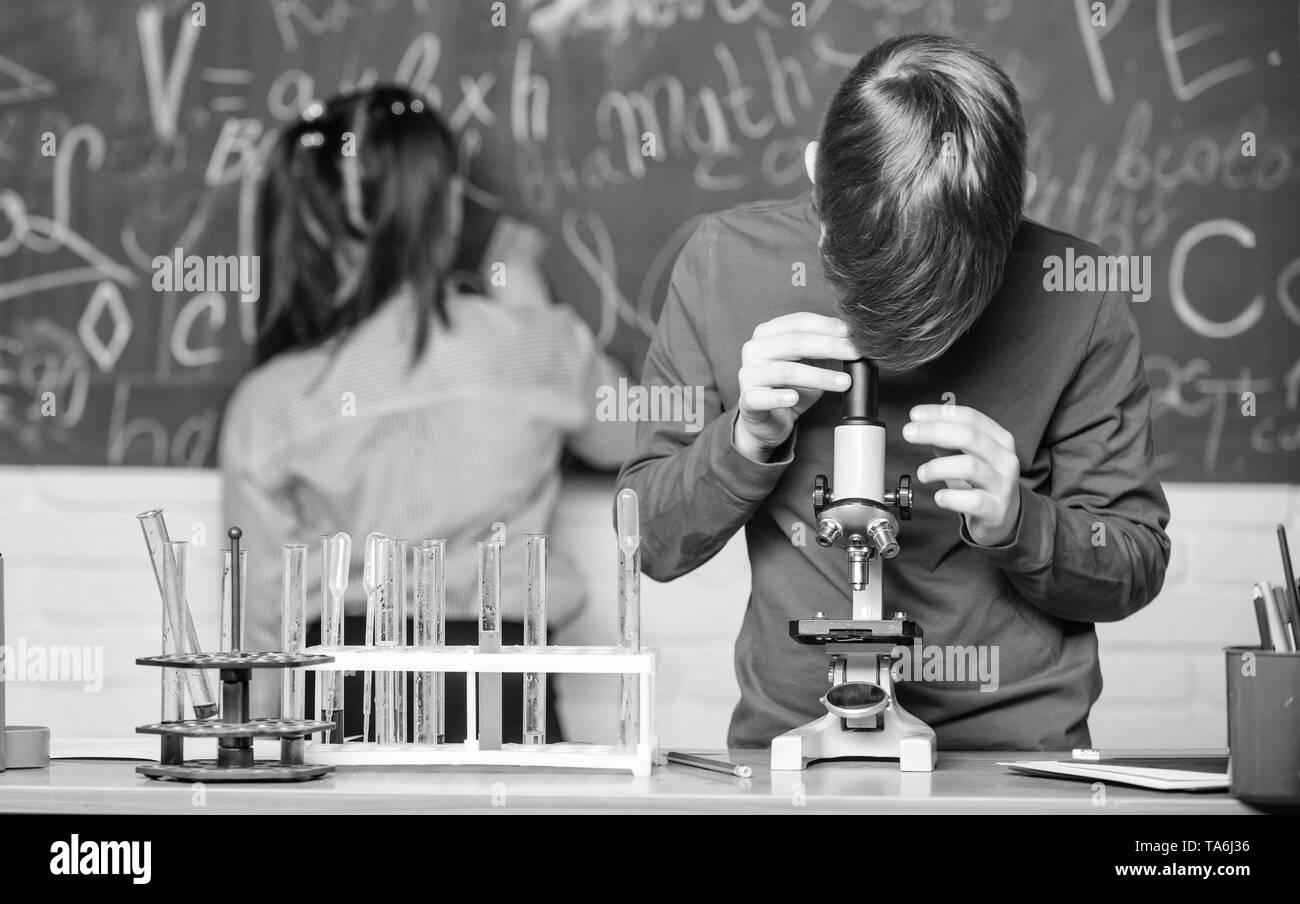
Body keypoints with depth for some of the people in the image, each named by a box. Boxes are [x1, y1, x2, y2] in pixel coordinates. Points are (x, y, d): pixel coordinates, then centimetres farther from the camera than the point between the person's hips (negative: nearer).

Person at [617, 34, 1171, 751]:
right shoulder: (724, 263, -3)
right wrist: (749, 438, -14)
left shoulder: (1074, 302, -7)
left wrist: (1016, 522, -17)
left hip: (1013, 749, 2)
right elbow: (648, 543, 3)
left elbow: (1137, 565, 2)